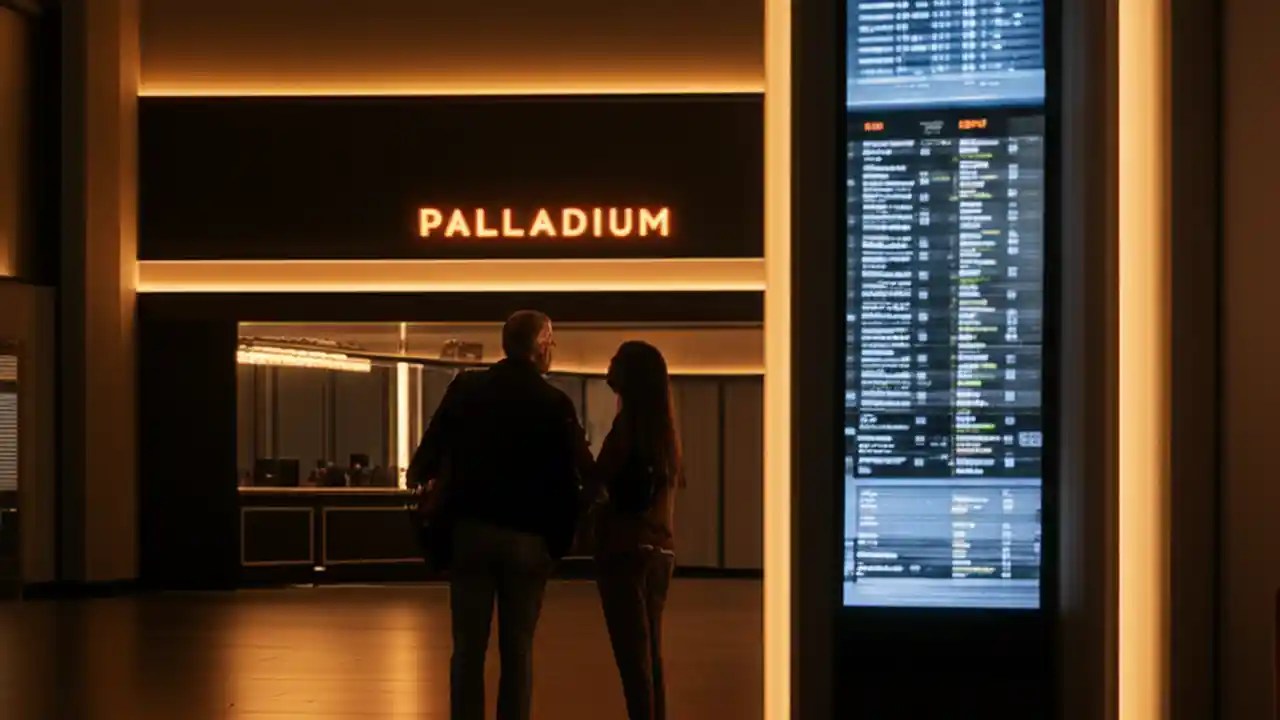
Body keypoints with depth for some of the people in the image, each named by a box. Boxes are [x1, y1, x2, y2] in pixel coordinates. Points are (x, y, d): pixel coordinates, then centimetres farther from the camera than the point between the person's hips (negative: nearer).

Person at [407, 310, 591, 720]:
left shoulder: (465, 388, 1)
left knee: (468, 647, 5)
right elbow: (583, 474, -5)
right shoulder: (555, 404, -4)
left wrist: (420, 477, 22)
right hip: (528, 537, -1)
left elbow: (431, 448, 2)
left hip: (471, 529, 1)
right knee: (518, 650, 6)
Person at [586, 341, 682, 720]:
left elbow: (597, 483, -10)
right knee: (649, 654, 12)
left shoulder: (628, 422, -9)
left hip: (626, 548, -8)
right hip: (660, 549, 8)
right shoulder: (665, 428, 12)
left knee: (633, 654, -7)